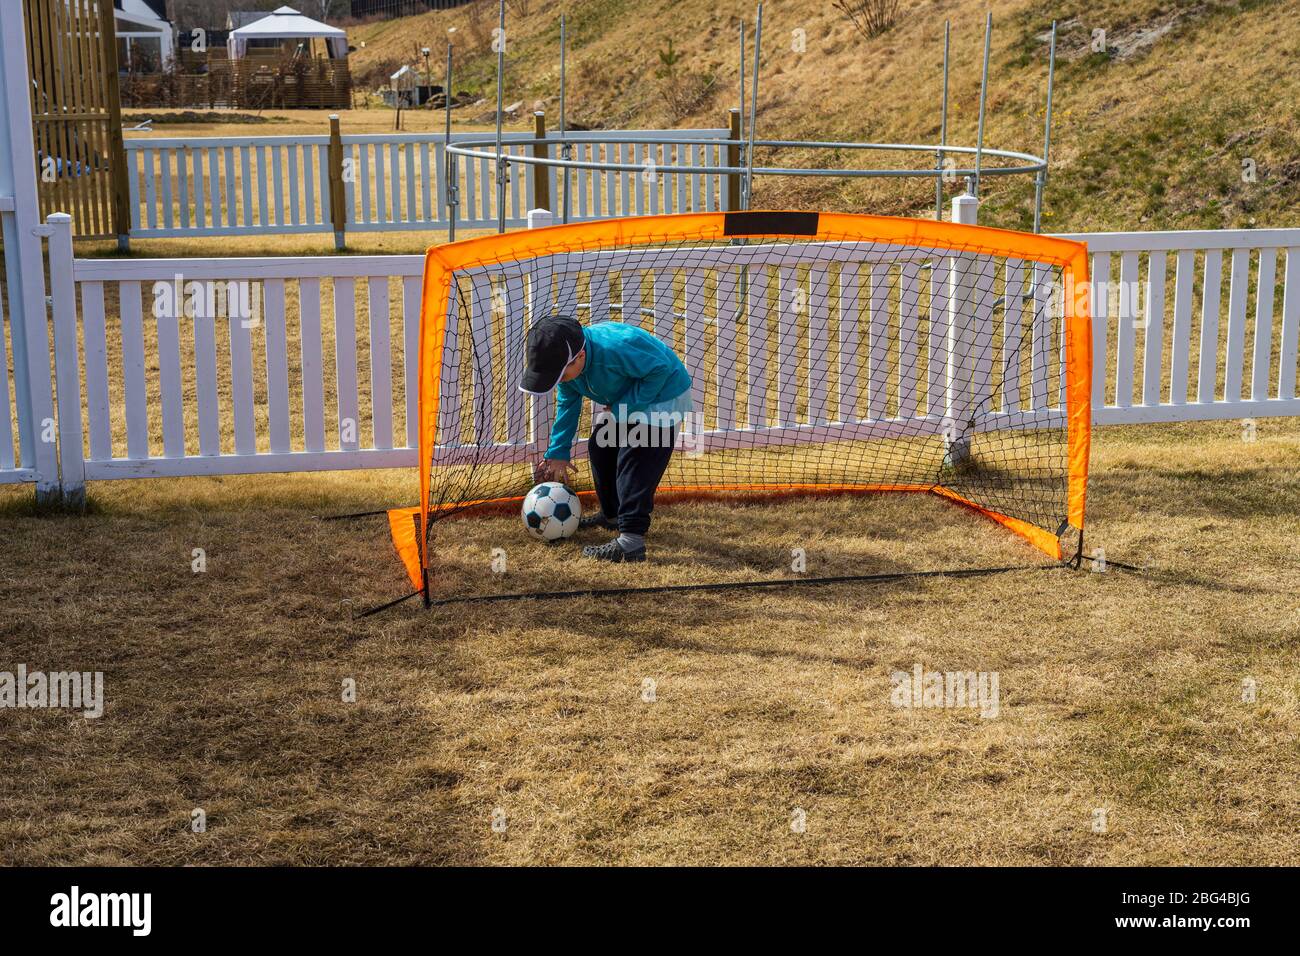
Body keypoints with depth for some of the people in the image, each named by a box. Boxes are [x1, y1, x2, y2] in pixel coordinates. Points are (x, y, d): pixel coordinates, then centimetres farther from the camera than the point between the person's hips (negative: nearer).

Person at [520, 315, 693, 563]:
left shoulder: (616, 347, -41)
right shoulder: (564, 363, -12)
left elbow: (661, 369, -32)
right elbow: (567, 405, 3)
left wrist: (621, 409, -29)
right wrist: (558, 453, 3)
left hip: (663, 397, -9)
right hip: (623, 400, 9)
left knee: (634, 461, -19)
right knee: (600, 449, 17)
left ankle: (631, 542, -23)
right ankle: (613, 516, 37)